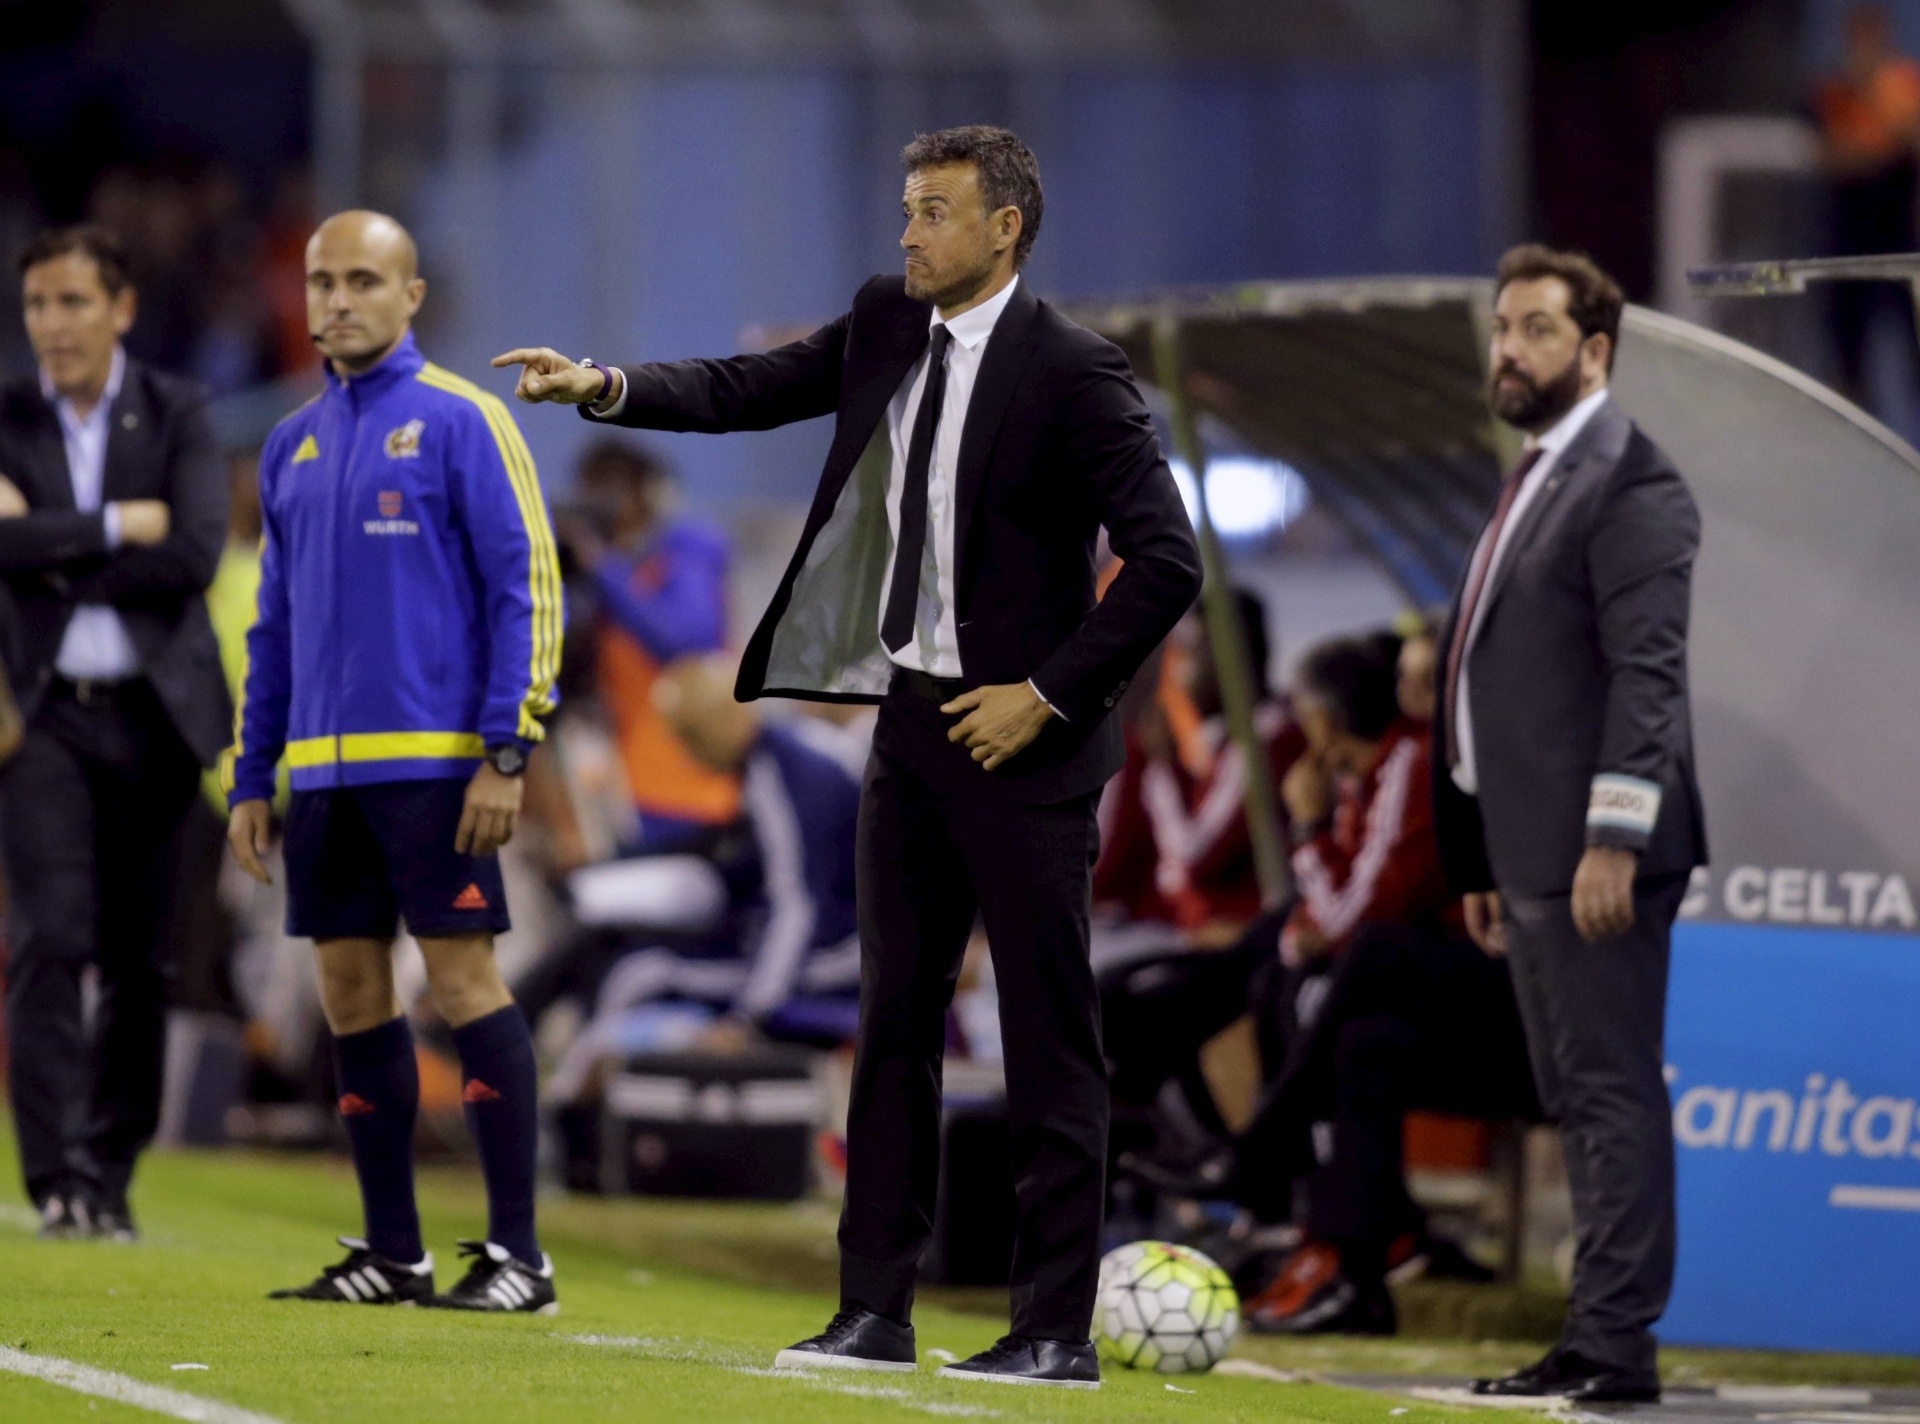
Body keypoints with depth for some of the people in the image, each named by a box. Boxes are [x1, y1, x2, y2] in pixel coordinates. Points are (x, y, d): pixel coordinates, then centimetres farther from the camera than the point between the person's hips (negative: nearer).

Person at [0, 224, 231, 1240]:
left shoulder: (178, 414, 4)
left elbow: (196, 553, -11)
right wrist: (115, 528, -13)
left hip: (156, 715, 1)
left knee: (138, 961, 4)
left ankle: (111, 1175, 13)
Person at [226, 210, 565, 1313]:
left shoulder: (460, 422, -4)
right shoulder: (295, 445, 16)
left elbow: (527, 585, -8)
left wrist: (508, 750, -15)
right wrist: (252, 777, 17)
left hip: (433, 761, -6)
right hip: (324, 769, 6)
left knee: (463, 978, -8)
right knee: (353, 995, 6)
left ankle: (518, 1253, -6)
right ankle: (392, 1254, 13)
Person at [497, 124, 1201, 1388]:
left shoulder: (1071, 372, -13)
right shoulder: (889, 325, 8)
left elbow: (1167, 561, -16)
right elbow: (752, 391, 10)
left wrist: (1052, 694, -15)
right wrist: (611, 388, -5)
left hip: (1014, 737, -8)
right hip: (911, 719, 8)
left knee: (1049, 1038, -2)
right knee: (894, 1021, 9)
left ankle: (1058, 1330, 0)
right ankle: (877, 1310, 14)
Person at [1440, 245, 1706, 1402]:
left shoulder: (1630, 484, -10)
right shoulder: (1536, 485, 20)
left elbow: (1647, 672, -18)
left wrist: (1612, 839, -24)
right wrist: (1485, 863, 20)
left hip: (1593, 854, -10)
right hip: (1531, 850, 10)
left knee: (1613, 1090, -10)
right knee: (1580, 1099, 11)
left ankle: (1618, 1344, -11)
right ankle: (1597, 1339, 14)